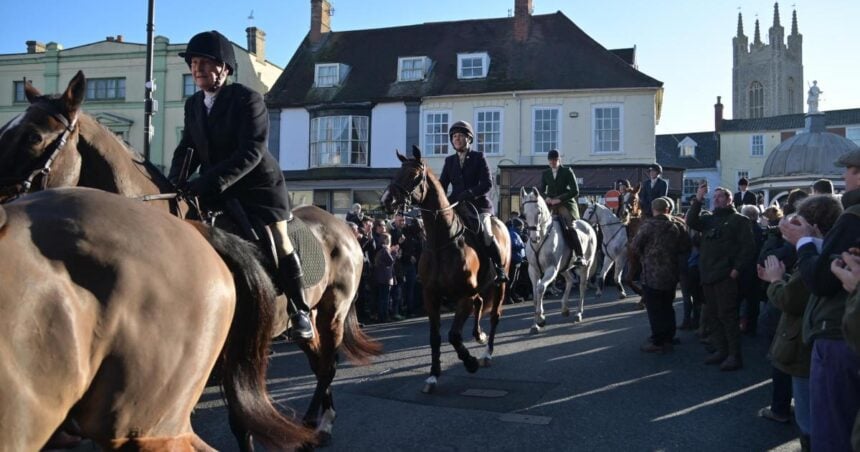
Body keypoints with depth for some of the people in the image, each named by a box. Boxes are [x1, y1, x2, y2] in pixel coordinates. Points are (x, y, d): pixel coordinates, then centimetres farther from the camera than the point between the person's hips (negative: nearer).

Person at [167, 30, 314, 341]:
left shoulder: (248, 100, -18)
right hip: (214, 190, 6)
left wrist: (207, 183, -36)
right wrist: (175, 183, -15)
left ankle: (299, 311, 7)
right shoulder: (193, 104, 4)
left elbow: (251, 152, -28)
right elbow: (187, 150, 6)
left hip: (259, 186, -6)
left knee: (278, 243, -7)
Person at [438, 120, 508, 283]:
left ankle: (500, 268, -7)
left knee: (486, 233, -26)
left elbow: (487, 184, -8)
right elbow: (442, 185, 11)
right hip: (456, 206, 4)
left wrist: (468, 194, -21)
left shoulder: (478, 157, 2)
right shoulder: (449, 161, 14)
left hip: (478, 204, -4)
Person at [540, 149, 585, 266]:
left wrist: (560, 199, -15)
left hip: (566, 204, -5)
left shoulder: (567, 171, 2)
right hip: (550, 205, 5)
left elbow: (575, 191, -4)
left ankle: (579, 256, -23)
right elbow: (541, 190, 17)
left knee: (568, 227, -24)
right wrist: (546, 197, -7)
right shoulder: (545, 174, 14)